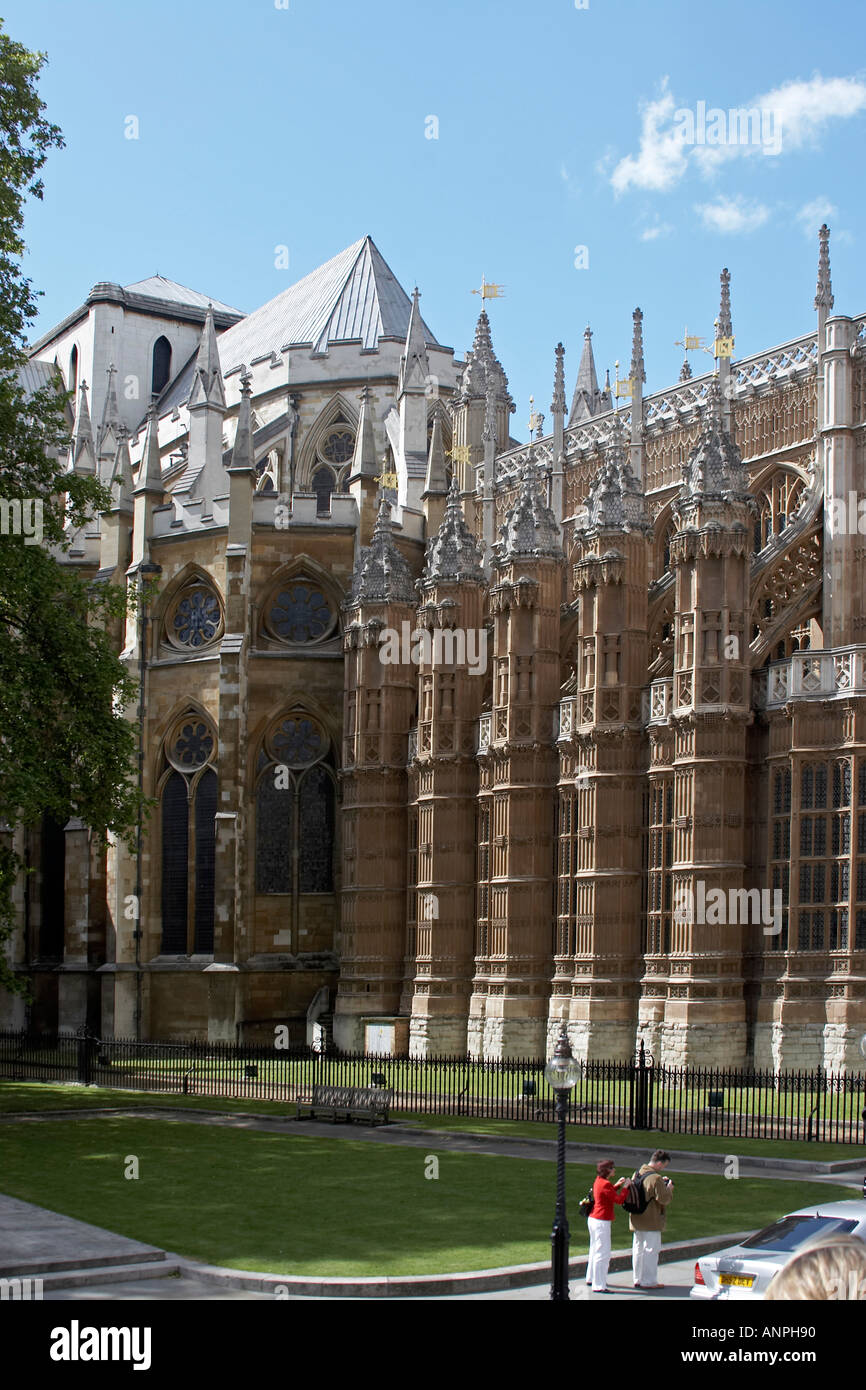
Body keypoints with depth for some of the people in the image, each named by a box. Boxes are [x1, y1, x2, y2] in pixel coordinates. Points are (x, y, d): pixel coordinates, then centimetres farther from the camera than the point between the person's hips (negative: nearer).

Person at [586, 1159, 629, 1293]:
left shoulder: (598, 1181, 8)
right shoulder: (605, 1184, -21)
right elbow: (619, 1200, -19)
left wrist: (617, 1185, 18)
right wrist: (625, 1187, -7)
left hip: (593, 1219, 10)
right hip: (601, 1222, -10)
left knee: (595, 1250, 23)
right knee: (603, 1254, -6)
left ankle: (591, 1278, 37)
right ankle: (598, 1286, -5)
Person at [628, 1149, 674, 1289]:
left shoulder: (637, 1173, 6)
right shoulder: (656, 1178, -22)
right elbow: (664, 1199, -21)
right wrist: (669, 1188, -3)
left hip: (636, 1219, 8)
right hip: (651, 1222, -8)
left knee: (638, 1249, 15)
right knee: (651, 1250, 1)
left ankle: (637, 1279, 23)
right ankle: (648, 1281, 5)